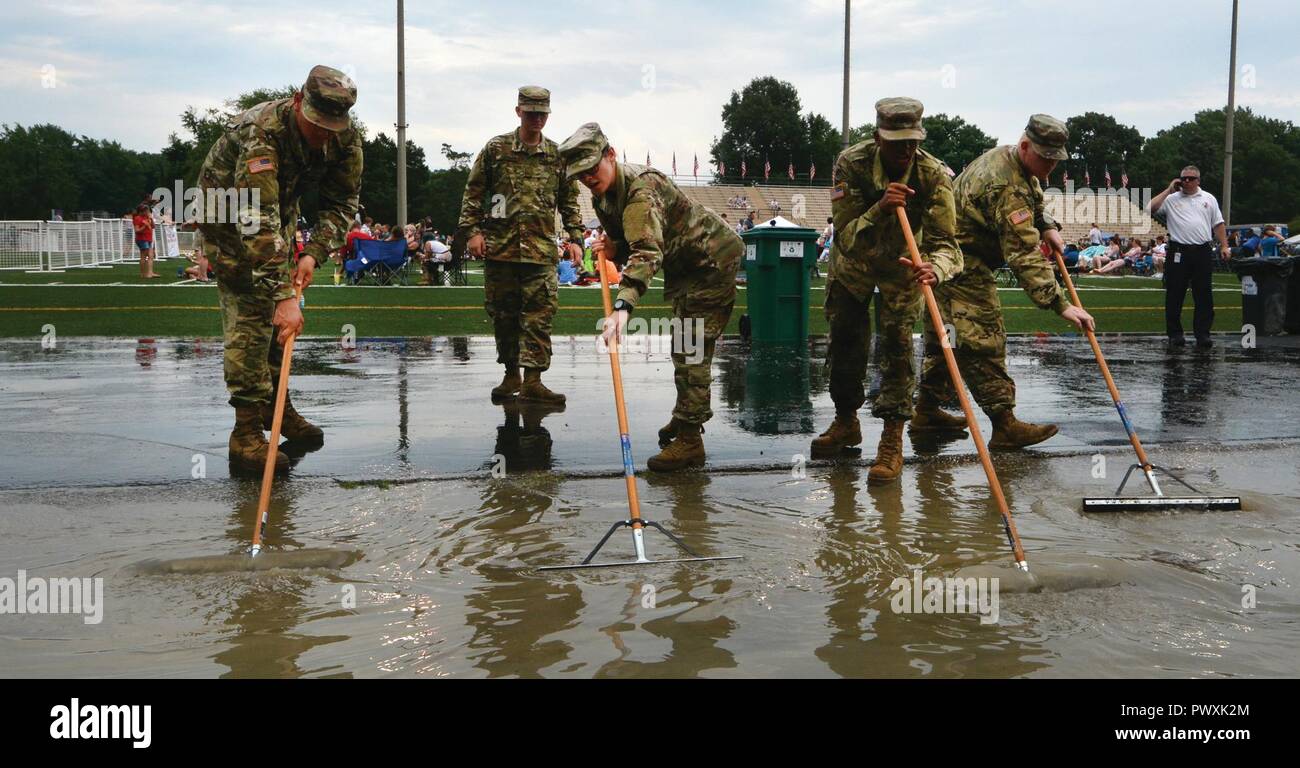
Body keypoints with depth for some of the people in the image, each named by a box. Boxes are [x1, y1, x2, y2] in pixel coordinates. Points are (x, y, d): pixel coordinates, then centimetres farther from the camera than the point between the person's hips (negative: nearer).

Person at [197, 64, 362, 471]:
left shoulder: (346, 137, -19)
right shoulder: (261, 132, -39)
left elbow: (342, 202, -8)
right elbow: (259, 224, -45)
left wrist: (313, 254, -24)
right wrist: (284, 296, -50)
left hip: (280, 212, 7)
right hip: (228, 214, -7)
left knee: (278, 316, 11)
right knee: (250, 314, -16)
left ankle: (276, 406, 25)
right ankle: (247, 431, -15)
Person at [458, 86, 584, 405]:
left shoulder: (557, 155, 10)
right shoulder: (496, 148, 5)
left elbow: (569, 200, 16)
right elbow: (473, 192, 7)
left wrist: (575, 237, 9)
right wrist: (472, 230, -1)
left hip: (541, 248, 0)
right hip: (500, 246, 0)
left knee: (539, 314, -7)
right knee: (503, 313, 7)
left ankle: (532, 380, -6)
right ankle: (511, 375, 20)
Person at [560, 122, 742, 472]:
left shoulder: (641, 187, -31)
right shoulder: (602, 197, -1)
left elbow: (648, 251, -46)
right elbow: (631, 245, 13)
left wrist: (623, 304, -58)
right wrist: (613, 249, -11)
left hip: (712, 260, -10)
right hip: (682, 266, 10)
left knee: (692, 348, -14)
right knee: (683, 347, 21)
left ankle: (689, 440, -12)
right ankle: (688, 416, 38)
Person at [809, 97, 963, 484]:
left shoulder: (934, 175, -28)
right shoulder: (851, 164, -29)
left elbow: (944, 241, -34)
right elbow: (845, 238, -32)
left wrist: (934, 268, -57)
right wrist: (880, 209, -49)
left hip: (903, 264, -1)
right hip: (851, 263, 1)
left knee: (897, 343, -12)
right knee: (844, 341, 9)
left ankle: (892, 440, -5)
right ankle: (846, 422, 31)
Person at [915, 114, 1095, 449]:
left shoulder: (1004, 157, 7)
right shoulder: (1008, 187, -27)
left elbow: (1034, 201, 28)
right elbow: (1025, 255, -32)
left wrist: (1048, 227, 6)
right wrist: (1060, 305, -34)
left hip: (948, 255, 11)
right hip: (961, 265, -11)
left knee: (943, 335, 16)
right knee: (983, 339, -12)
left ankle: (927, 408, 25)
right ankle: (1004, 424, -11)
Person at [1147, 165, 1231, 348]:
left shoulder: (1208, 199, 13)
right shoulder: (1171, 199, 7)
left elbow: (1218, 224, 13)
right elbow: (1150, 209, -8)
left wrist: (1224, 246, 4)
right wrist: (1169, 190, -3)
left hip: (1203, 252, 1)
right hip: (1178, 252, -1)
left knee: (1203, 295, 2)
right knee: (1175, 295, 1)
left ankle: (1202, 334, 7)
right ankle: (1175, 334, 9)